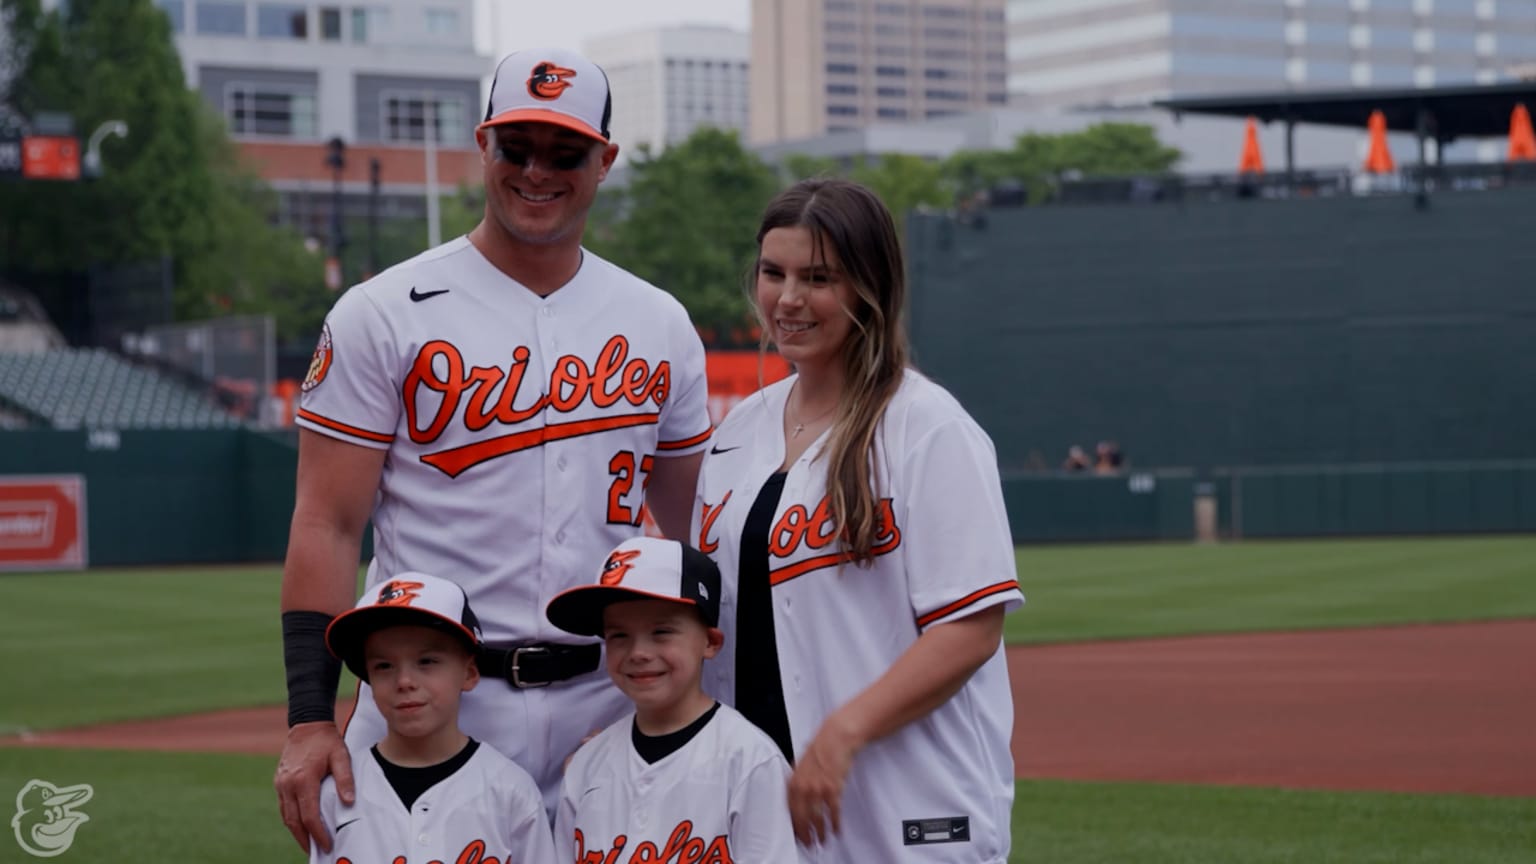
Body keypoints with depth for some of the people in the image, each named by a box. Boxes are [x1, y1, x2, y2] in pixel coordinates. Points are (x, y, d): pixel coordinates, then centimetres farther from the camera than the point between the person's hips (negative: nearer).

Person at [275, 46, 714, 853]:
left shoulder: (660, 326, 10)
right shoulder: (383, 315, -1)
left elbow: (698, 533, 14)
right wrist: (310, 720, -14)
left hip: (607, 710, 3)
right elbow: (327, 527, -5)